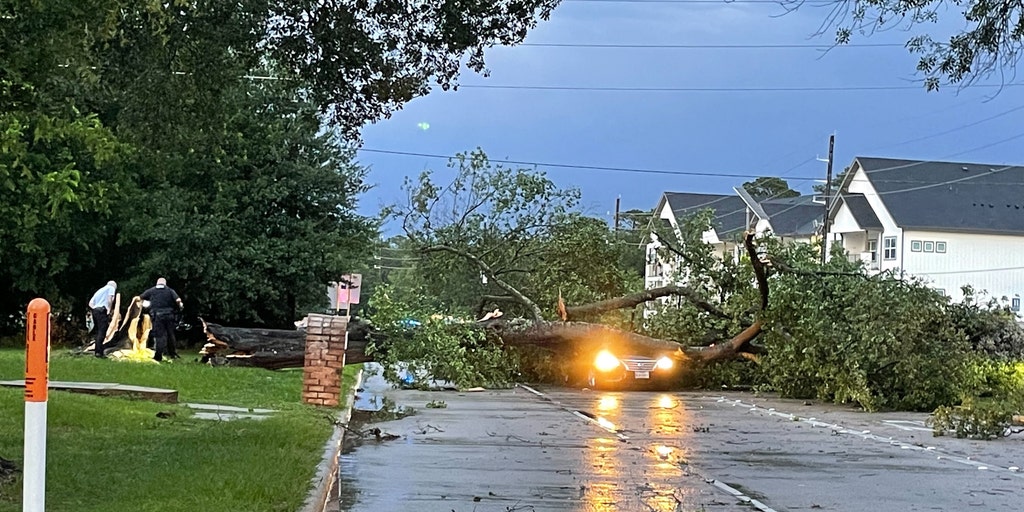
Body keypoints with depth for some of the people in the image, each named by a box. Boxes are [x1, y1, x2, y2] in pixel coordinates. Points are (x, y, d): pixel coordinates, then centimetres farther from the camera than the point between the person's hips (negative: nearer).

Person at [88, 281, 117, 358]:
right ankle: (99, 352, -17)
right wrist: (109, 310, -2)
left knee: (98, 332, 13)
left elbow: (90, 303, 20)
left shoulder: (100, 290, 29)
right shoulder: (111, 288, 9)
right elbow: (110, 300, -8)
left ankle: (97, 351, 12)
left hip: (94, 310, 7)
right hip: (102, 311, -7)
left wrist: (94, 309, 14)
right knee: (102, 332, -10)